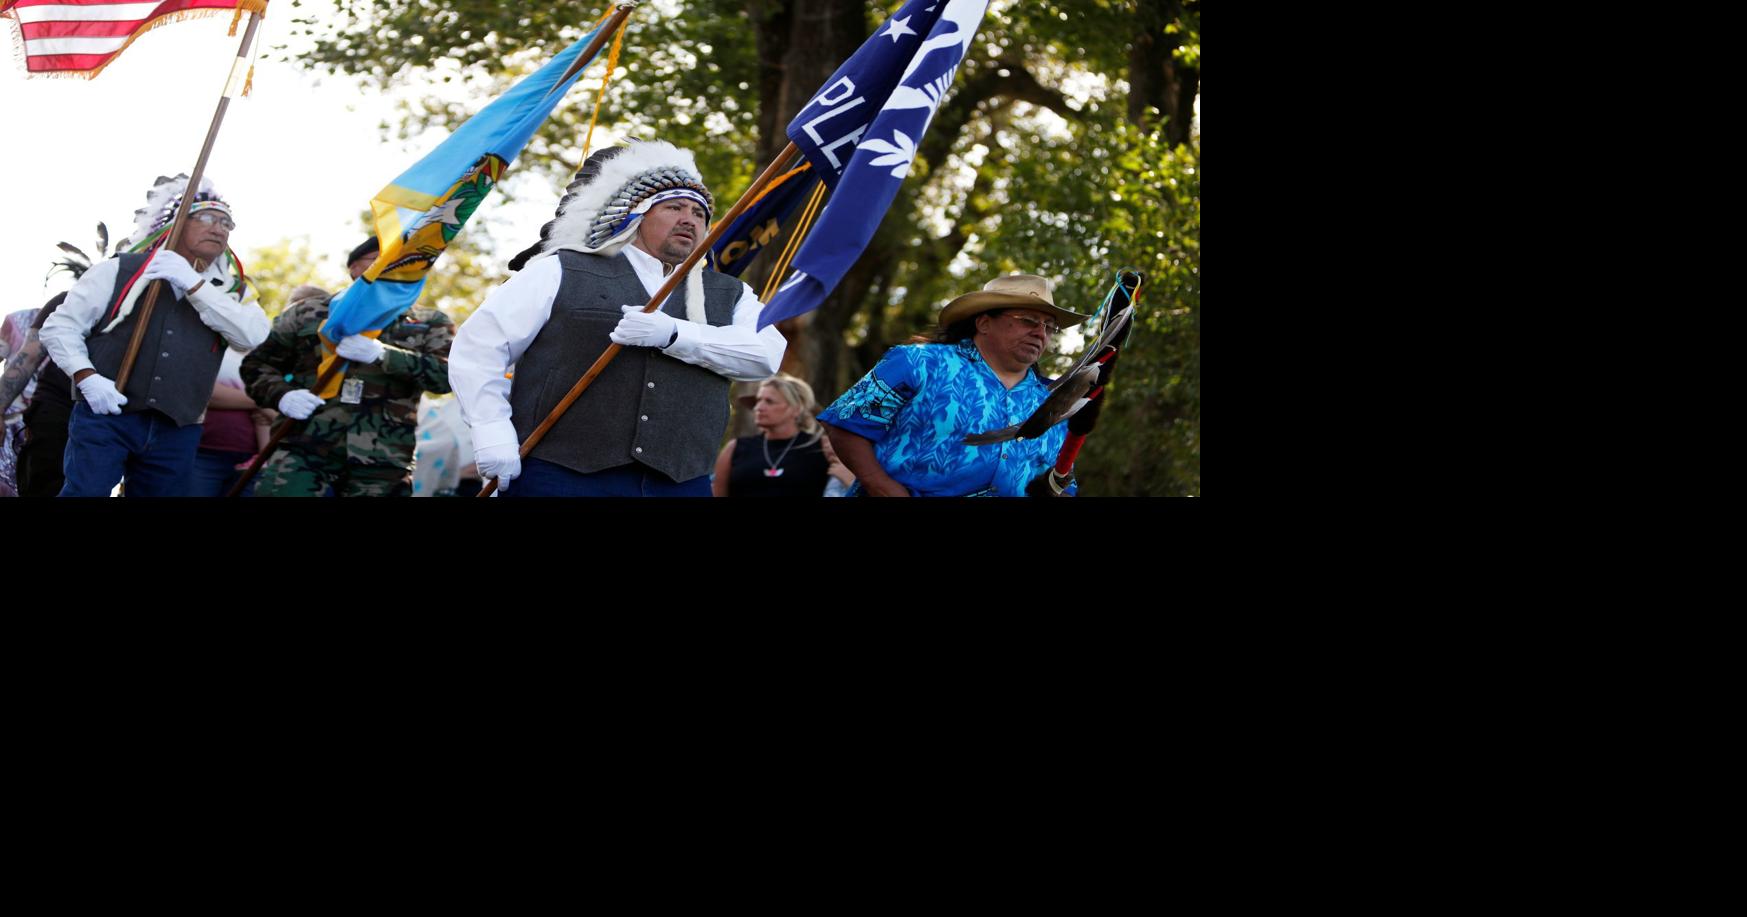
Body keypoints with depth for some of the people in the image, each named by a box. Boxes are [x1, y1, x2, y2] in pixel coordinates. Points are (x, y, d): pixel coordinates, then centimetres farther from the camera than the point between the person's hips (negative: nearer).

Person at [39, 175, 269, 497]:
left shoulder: (231, 291, 13)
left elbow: (252, 335, -9)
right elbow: (60, 325, 4)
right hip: (106, 416, -3)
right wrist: (86, 377, -13)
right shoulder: (121, 270, 4)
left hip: (176, 431, 3)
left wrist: (193, 284, -12)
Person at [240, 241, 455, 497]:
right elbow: (257, 364, 17)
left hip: (382, 459, 1)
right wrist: (282, 395, -7)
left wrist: (381, 354, -20)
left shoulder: (430, 324, 12)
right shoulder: (309, 312, 14)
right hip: (304, 449, -1)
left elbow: (448, 373, -6)